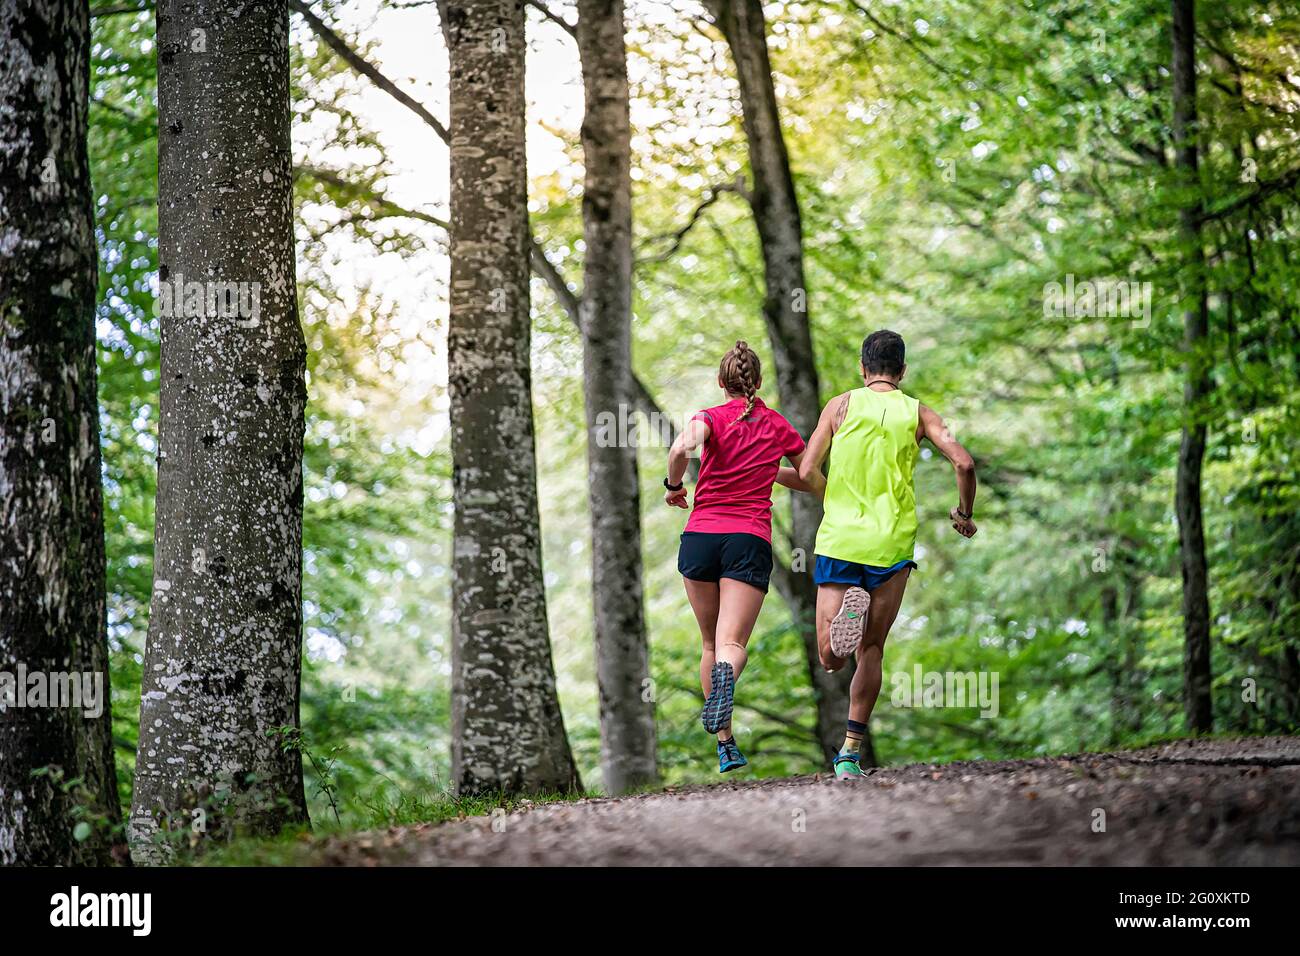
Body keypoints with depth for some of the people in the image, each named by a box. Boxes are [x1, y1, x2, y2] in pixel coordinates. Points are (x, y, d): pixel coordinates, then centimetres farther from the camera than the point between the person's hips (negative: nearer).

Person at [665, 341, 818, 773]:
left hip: (701, 537, 0)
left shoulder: (711, 418, 3)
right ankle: (726, 674, -48)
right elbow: (812, 482, 23)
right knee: (732, 644, -11)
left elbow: (682, 448, -20)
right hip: (751, 541, 0)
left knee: (710, 644, 15)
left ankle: (725, 746, 13)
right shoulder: (778, 427, 11)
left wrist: (674, 486, -2)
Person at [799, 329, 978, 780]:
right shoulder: (917, 413, 5)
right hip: (891, 545, 1)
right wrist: (964, 514, 10)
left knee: (831, 657, 2)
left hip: (838, 540, -1)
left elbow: (807, 472, -1)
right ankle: (851, 751, 8)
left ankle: (849, 613, -30)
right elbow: (963, 463, -7)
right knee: (871, 651, 12)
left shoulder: (841, 405, 4)